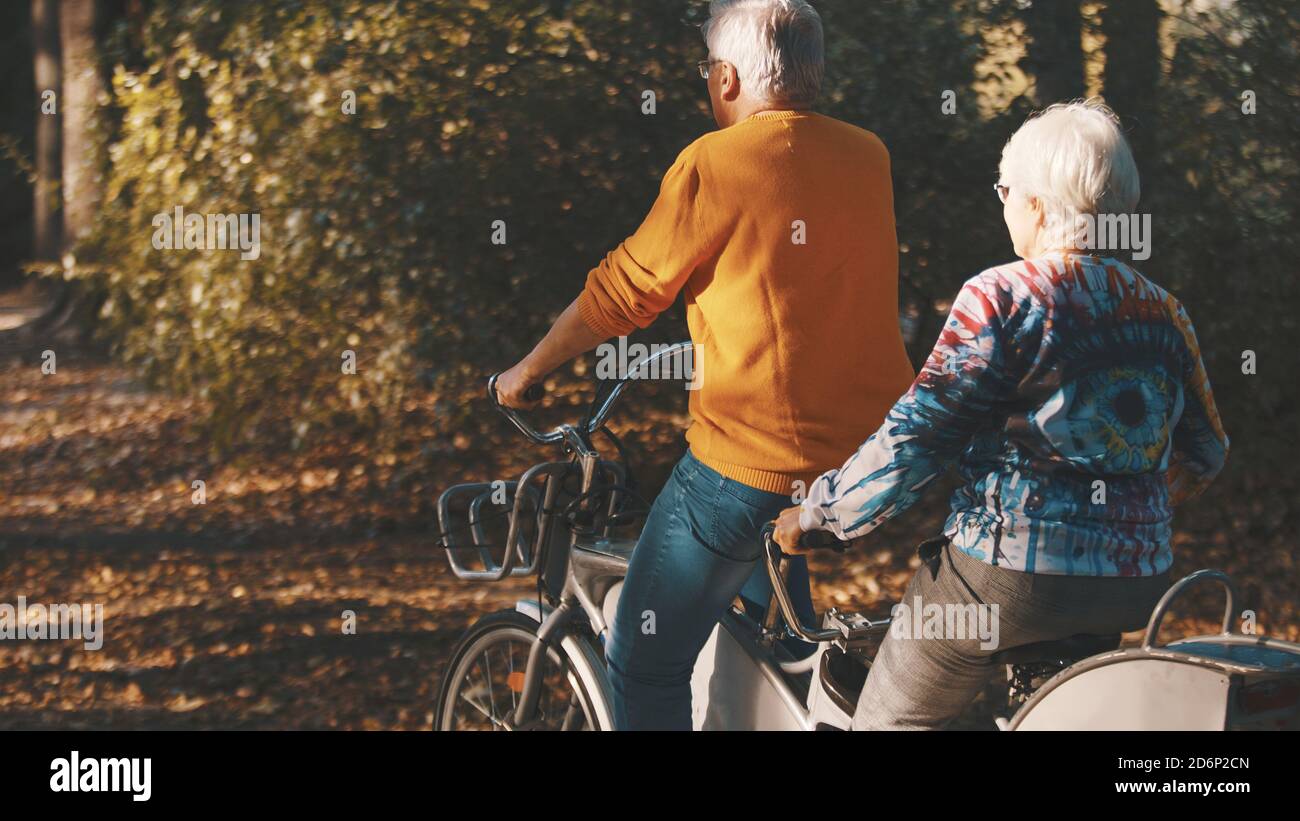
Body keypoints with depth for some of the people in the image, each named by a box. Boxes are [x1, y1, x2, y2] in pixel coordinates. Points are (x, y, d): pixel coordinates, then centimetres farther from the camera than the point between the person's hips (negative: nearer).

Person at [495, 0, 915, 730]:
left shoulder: (716, 164, -12)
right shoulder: (868, 158, 6)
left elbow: (621, 293, -4)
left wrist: (527, 371, 11)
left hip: (749, 462, -7)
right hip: (872, 457, 7)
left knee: (646, 667, 7)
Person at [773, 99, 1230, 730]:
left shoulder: (1001, 297, -9)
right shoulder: (1163, 311, 8)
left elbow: (915, 434, -12)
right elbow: (1205, 454, 16)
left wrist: (815, 513, -1)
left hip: (1006, 580, -6)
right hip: (1136, 590, 6)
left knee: (887, 722, 10)